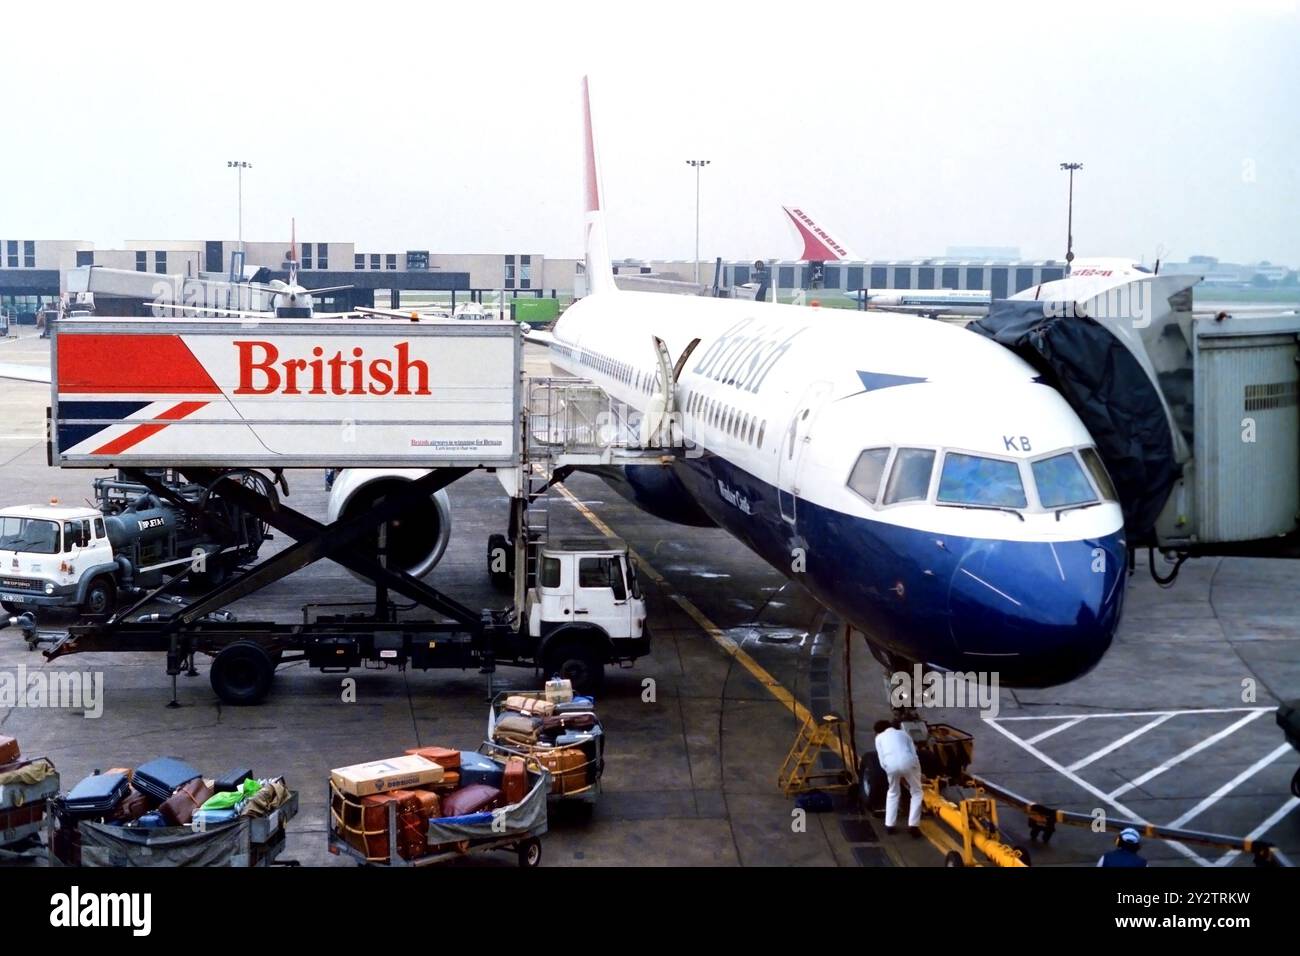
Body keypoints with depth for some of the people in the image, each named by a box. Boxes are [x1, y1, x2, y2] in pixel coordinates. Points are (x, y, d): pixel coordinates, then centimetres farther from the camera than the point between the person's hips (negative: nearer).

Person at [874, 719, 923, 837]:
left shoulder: (879, 738, 28)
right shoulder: (903, 733, 33)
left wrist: (899, 776, 26)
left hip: (891, 764, 0)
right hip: (908, 762, 0)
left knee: (892, 793, 27)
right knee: (916, 793, 20)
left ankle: (890, 825, 25)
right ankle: (913, 825, 10)